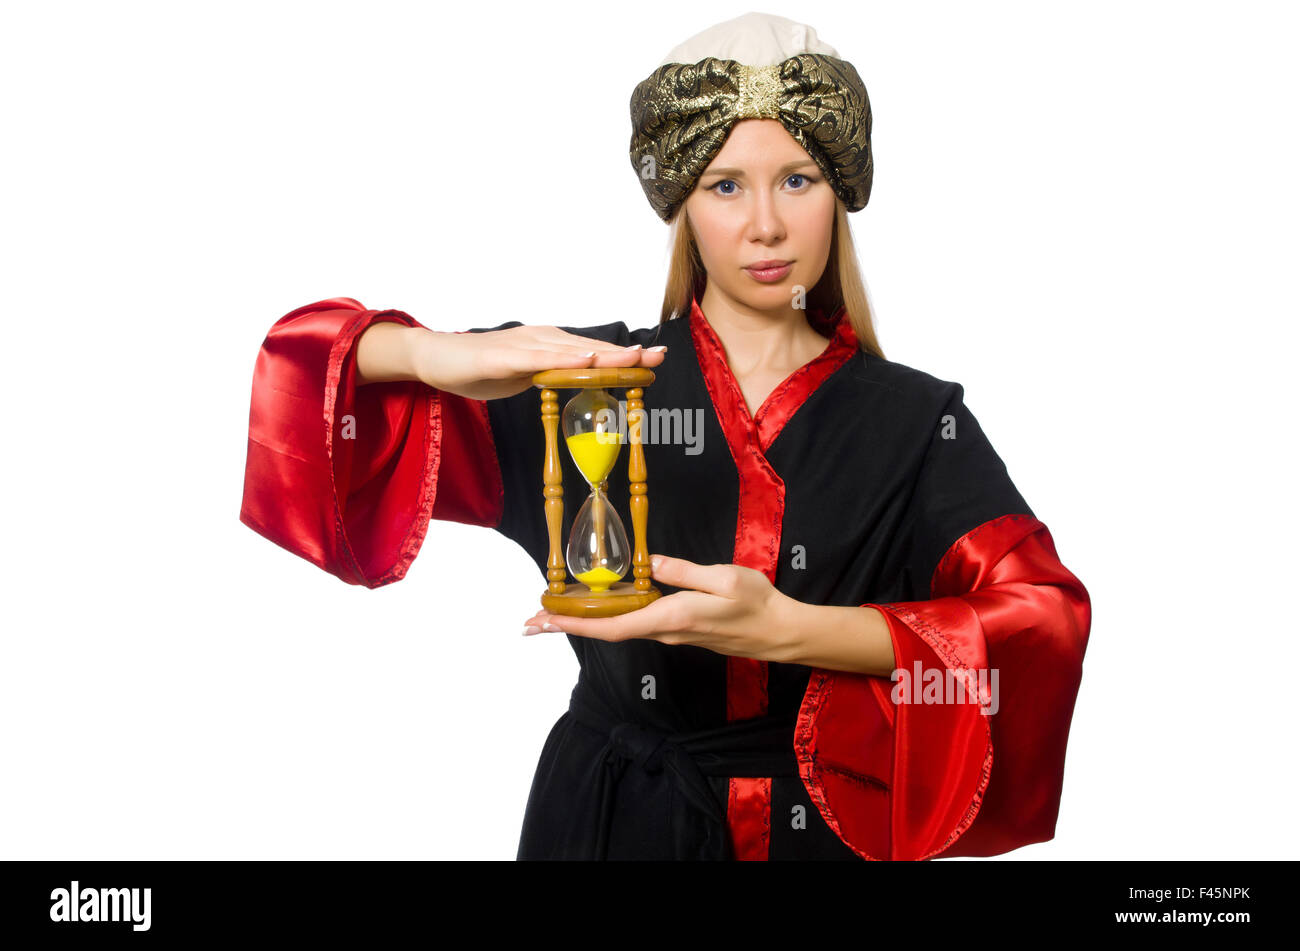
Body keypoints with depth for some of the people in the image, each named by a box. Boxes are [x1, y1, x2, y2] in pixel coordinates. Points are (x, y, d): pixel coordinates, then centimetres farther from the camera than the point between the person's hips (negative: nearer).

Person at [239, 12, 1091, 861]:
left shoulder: (916, 418, -6)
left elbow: (1046, 617, -18)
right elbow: (311, 361, -6)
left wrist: (787, 630, -31)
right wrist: (438, 354, -29)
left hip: (839, 823, 1)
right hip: (610, 819, 0)